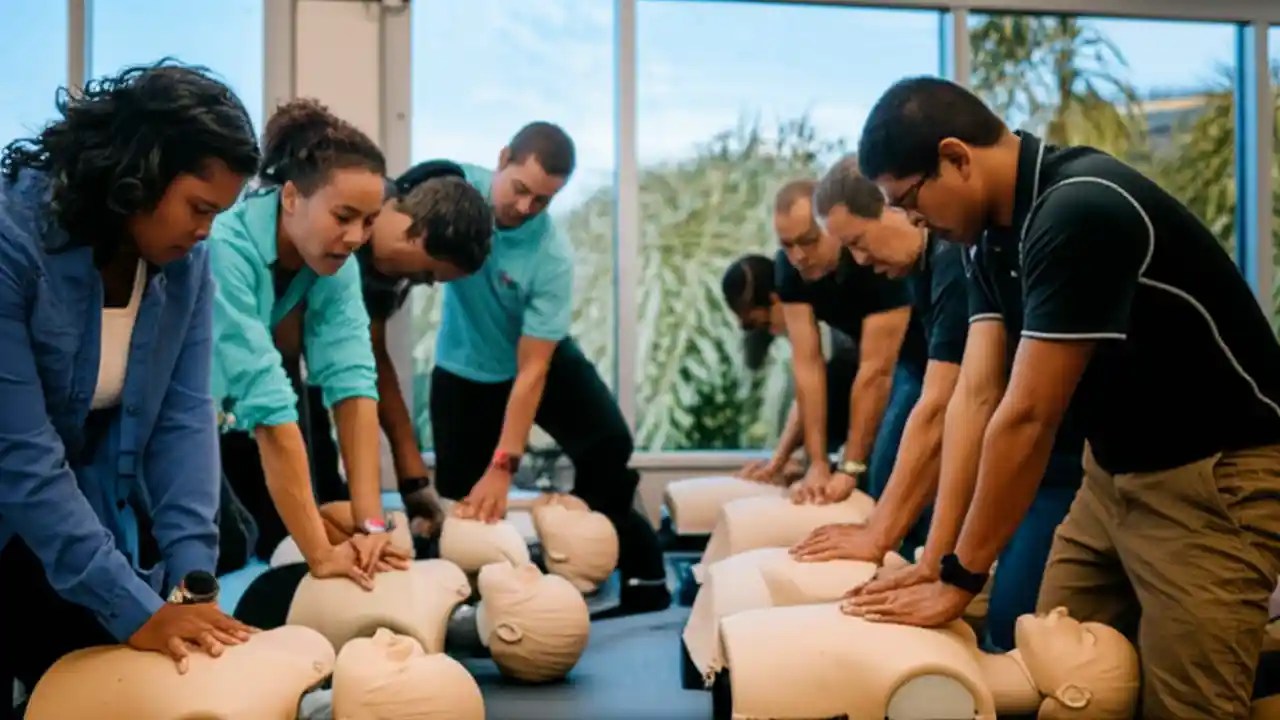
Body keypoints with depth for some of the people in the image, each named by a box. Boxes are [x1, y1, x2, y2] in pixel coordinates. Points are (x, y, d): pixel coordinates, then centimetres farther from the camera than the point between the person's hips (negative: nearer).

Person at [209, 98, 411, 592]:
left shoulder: (336, 262, -14)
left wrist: (370, 523, -30)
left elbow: (352, 382, -22)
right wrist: (320, 553, -38)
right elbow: (266, 401, -38)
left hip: (224, 422, 6)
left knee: (291, 546, -1)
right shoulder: (225, 247, -35)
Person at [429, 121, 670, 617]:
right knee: (459, 492, -3)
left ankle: (639, 574, -3)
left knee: (606, 447, -19)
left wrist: (502, 468, -32)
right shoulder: (456, 186, -24)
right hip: (465, 368, 2)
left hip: (541, 355, -2)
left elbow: (531, 371, -27)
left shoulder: (552, 257, -29)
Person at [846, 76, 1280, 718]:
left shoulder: (1079, 211, -27)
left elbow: (1026, 419, -27)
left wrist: (961, 579, -19)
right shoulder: (1000, 224, 1)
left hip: (1213, 477, -8)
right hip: (1116, 471, 8)